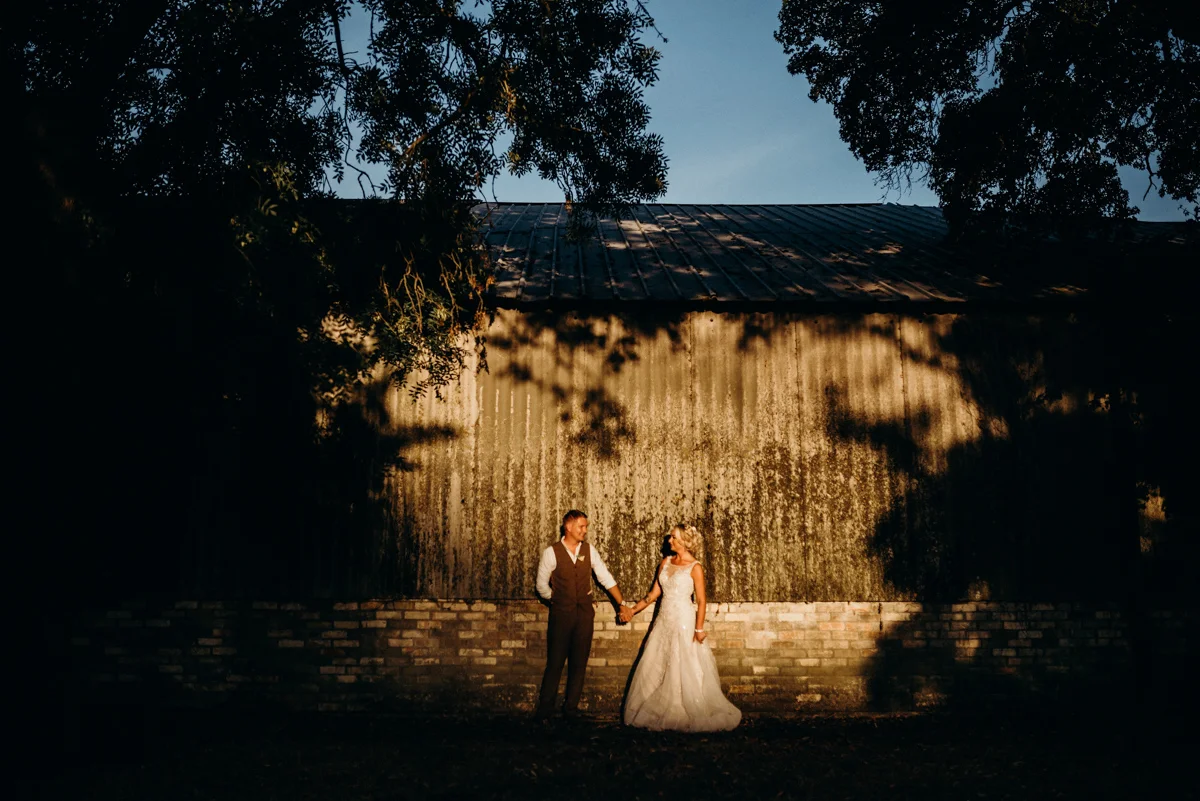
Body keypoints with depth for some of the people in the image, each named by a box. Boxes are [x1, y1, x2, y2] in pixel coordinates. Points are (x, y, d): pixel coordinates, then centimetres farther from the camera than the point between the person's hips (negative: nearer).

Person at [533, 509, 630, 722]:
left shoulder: (589, 550, 2)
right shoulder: (551, 553, -8)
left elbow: (606, 578, 4)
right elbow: (541, 584, 1)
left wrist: (622, 603, 1)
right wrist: (558, 601, 5)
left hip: (584, 613, 3)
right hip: (561, 614, -3)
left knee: (579, 662, 7)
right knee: (555, 662, -1)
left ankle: (571, 708, 18)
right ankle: (545, 708, 11)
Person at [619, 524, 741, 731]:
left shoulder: (695, 567, -10)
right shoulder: (665, 563, 8)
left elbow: (701, 601, -12)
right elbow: (654, 593, 13)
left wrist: (699, 629, -19)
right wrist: (633, 610, 10)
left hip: (684, 622, -7)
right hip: (664, 621, 7)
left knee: (687, 671, -2)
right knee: (655, 668, 9)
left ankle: (694, 716, 11)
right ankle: (657, 713, 21)